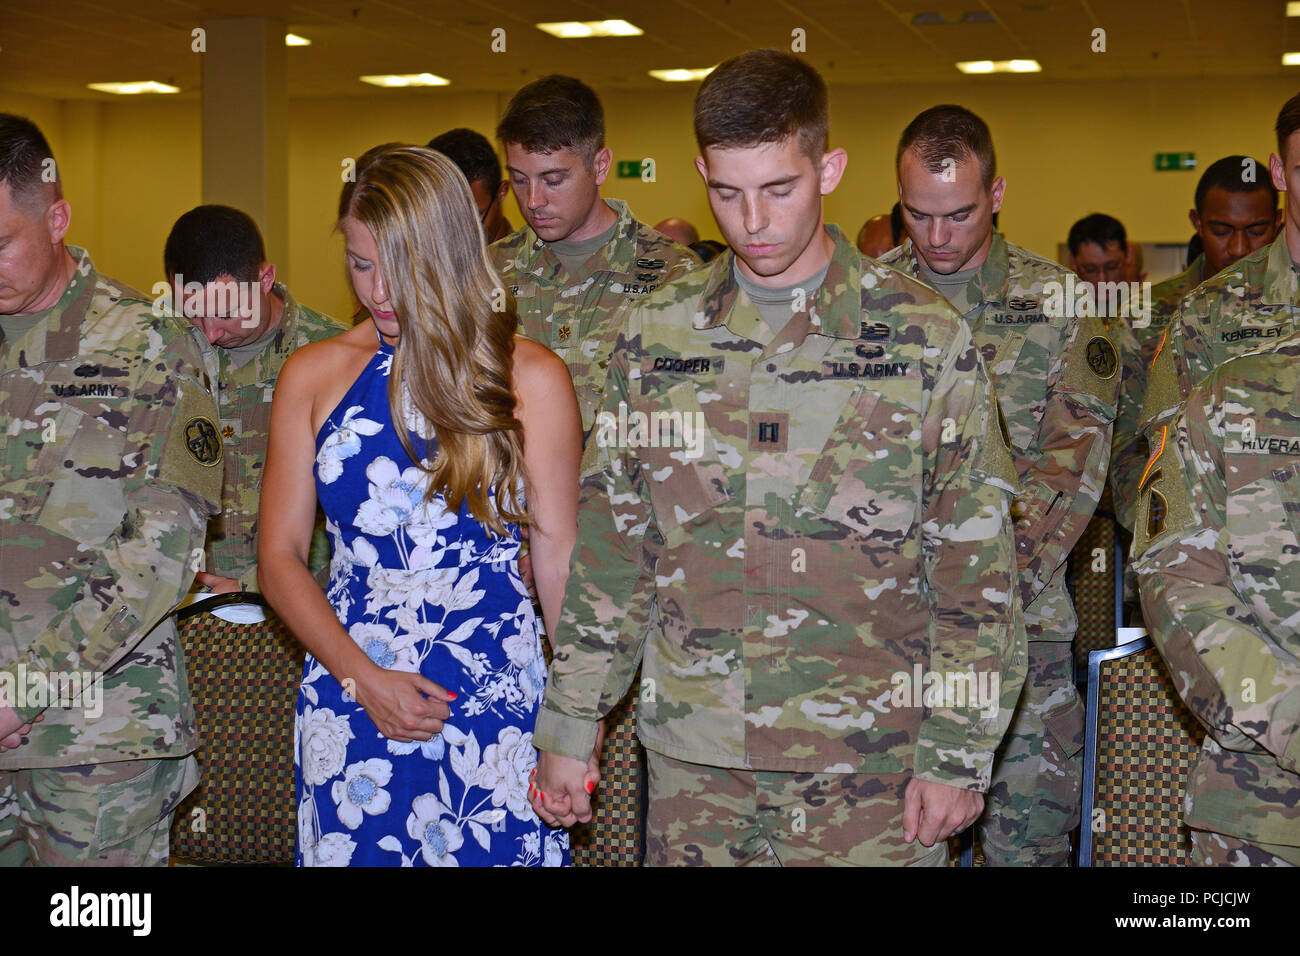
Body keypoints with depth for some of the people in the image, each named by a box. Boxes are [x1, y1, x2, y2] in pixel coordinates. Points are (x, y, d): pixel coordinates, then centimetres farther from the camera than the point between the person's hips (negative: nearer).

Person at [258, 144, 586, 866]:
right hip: (345, 695, 2)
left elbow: (559, 560, -1)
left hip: (495, 704, -2)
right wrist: (362, 678, -8)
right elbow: (280, 556, 5)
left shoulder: (529, 378, -2)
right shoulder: (313, 375, 5)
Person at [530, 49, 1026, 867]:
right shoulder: (657, 337, 4)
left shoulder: (925, 339, -4)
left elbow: (977, 568, -3)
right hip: (695, 765, 2)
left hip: (871, 767, -2)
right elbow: (608, 546, 9)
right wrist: (569, 729, 7)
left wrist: (957, 757, -5)